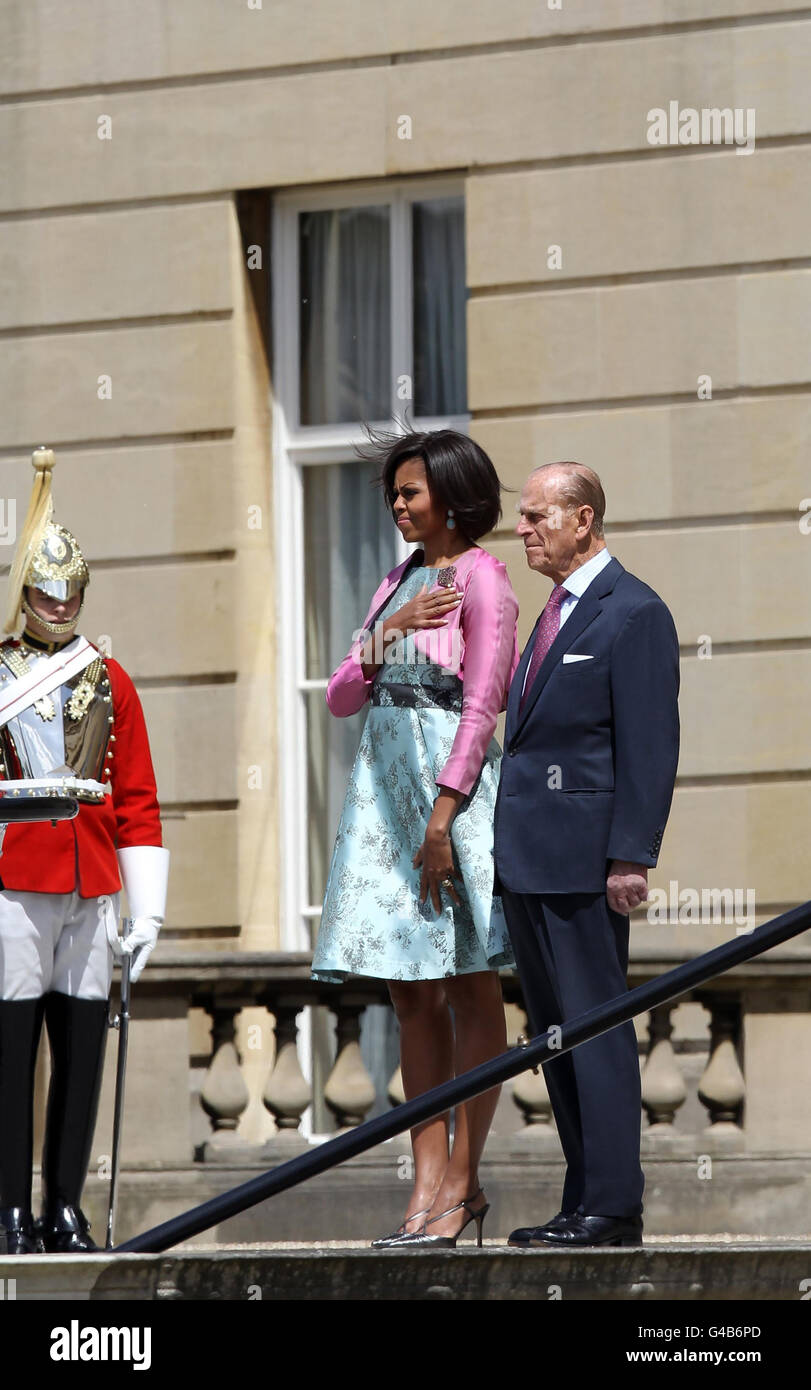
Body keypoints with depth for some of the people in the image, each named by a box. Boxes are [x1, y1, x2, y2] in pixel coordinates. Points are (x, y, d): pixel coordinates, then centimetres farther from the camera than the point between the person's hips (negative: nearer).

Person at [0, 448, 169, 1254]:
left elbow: (136, 802, 13)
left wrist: (146, 910, 8)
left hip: (89, 896, 4)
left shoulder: (109, 682, 14)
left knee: (82, 1051, 4)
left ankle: (66, 1209, 9)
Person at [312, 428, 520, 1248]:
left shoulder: (480, 579, -5)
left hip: (452, 780, -8)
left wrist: (443, 811, -19)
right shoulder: (399, 581, 18)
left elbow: (482, 703, -13)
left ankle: (462, 1182, -3)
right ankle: (428, 1181, 4)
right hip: (385, 780, 8)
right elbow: (341, 697, 13)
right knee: (411, 992, 4)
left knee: (467, 985, -4)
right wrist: (388, 632, -3)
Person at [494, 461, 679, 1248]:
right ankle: (583, 1202, 14)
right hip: (528, 859, 9)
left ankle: (613, 1207, -7)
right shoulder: (555, 614, 20)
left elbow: (650, 745, -13)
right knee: (553, 1031, 10)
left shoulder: (633, 613, -8)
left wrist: (631, 857, -19)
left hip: (582, 859, -9)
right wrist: (508, 847, 16)